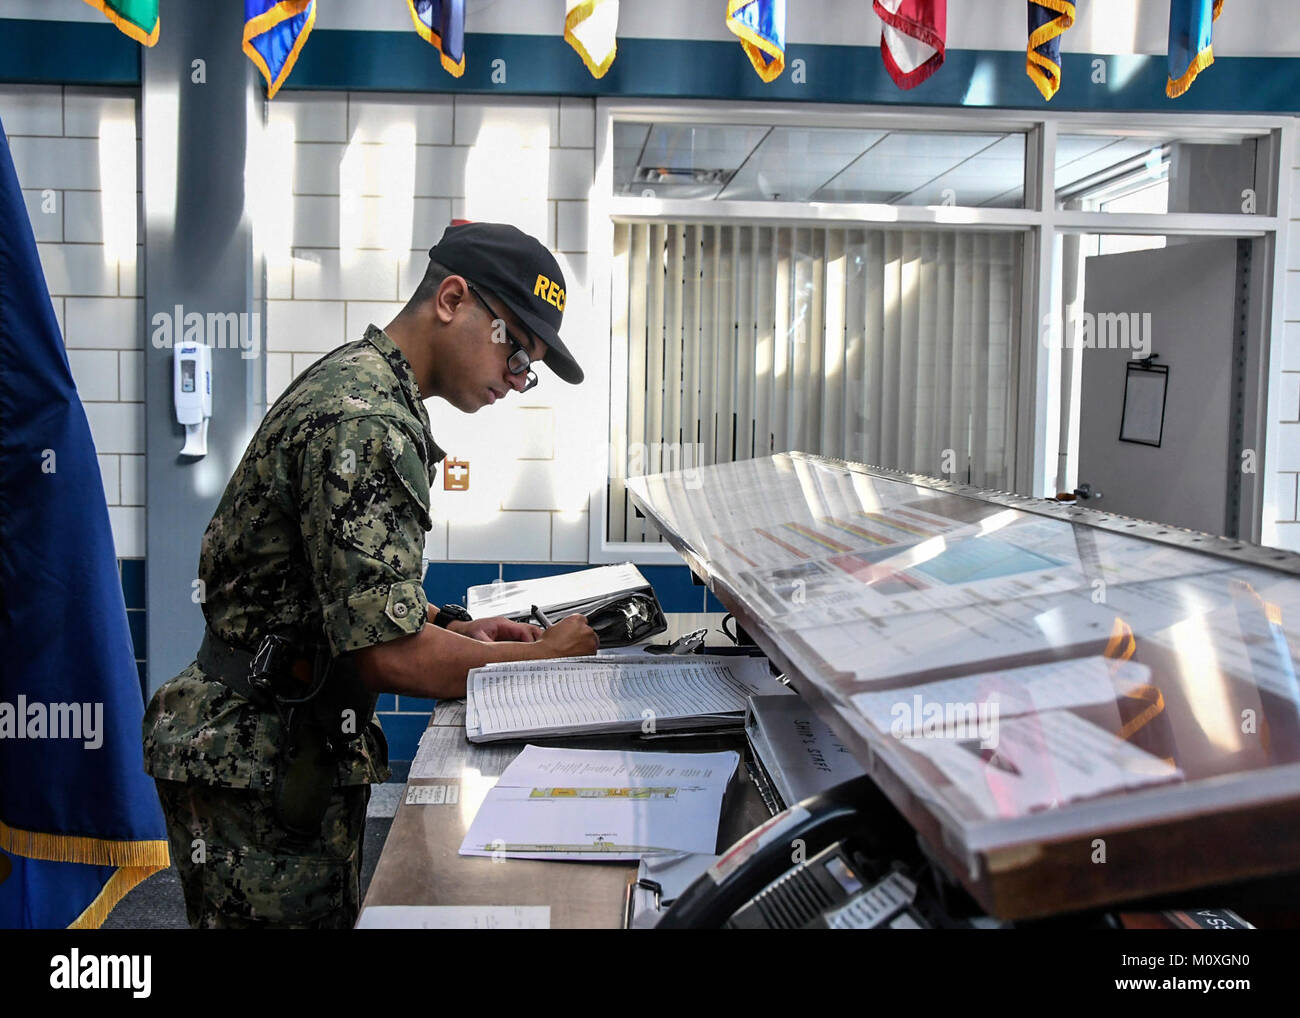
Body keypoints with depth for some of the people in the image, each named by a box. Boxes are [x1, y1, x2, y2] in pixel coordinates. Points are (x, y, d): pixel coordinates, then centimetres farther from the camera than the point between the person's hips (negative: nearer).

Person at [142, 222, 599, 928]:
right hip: (257, 767, -10)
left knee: (331, 917, 20)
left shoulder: (357, 385, 11)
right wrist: (541, 658, -15)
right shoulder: (364, 423, -23)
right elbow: (390, 654, -27)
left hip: (299, 752, 10)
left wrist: (453, 626, 6)